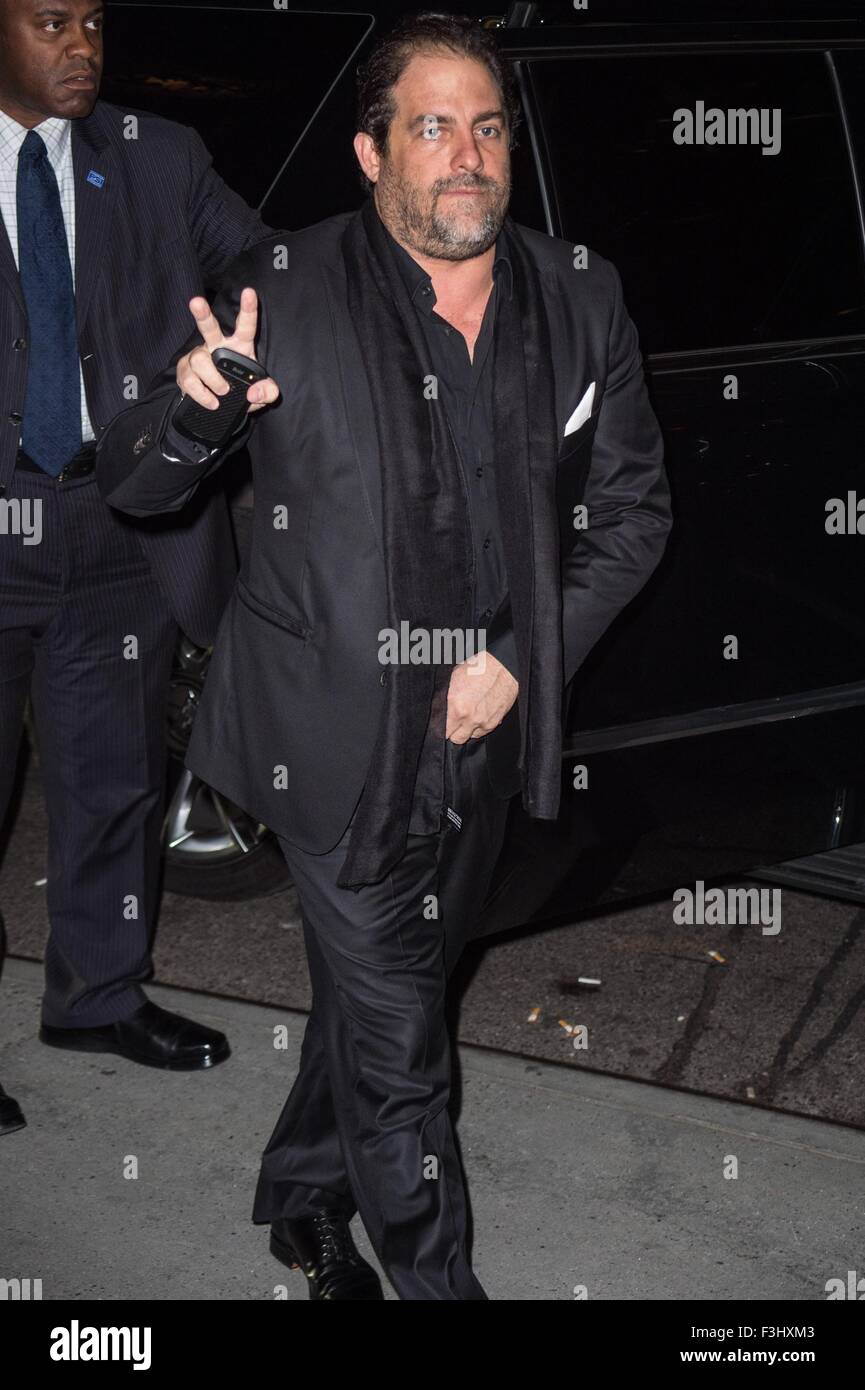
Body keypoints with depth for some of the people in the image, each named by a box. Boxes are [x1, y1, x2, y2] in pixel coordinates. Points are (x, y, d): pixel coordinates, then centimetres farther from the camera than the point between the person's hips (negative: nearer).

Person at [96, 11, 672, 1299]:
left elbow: (634, 505, 8)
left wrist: (522, 657, -4)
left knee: (377, 989, 22)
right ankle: (436, 1278, 28)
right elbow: (129, 489, -7)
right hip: (344, 740, -4)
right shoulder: (285, 290, -11)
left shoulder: (581, 301, 0)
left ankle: (303, 1199, 47)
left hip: (486, 737, 4)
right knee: (397, 1044, 5)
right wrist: (192, 413, -31)